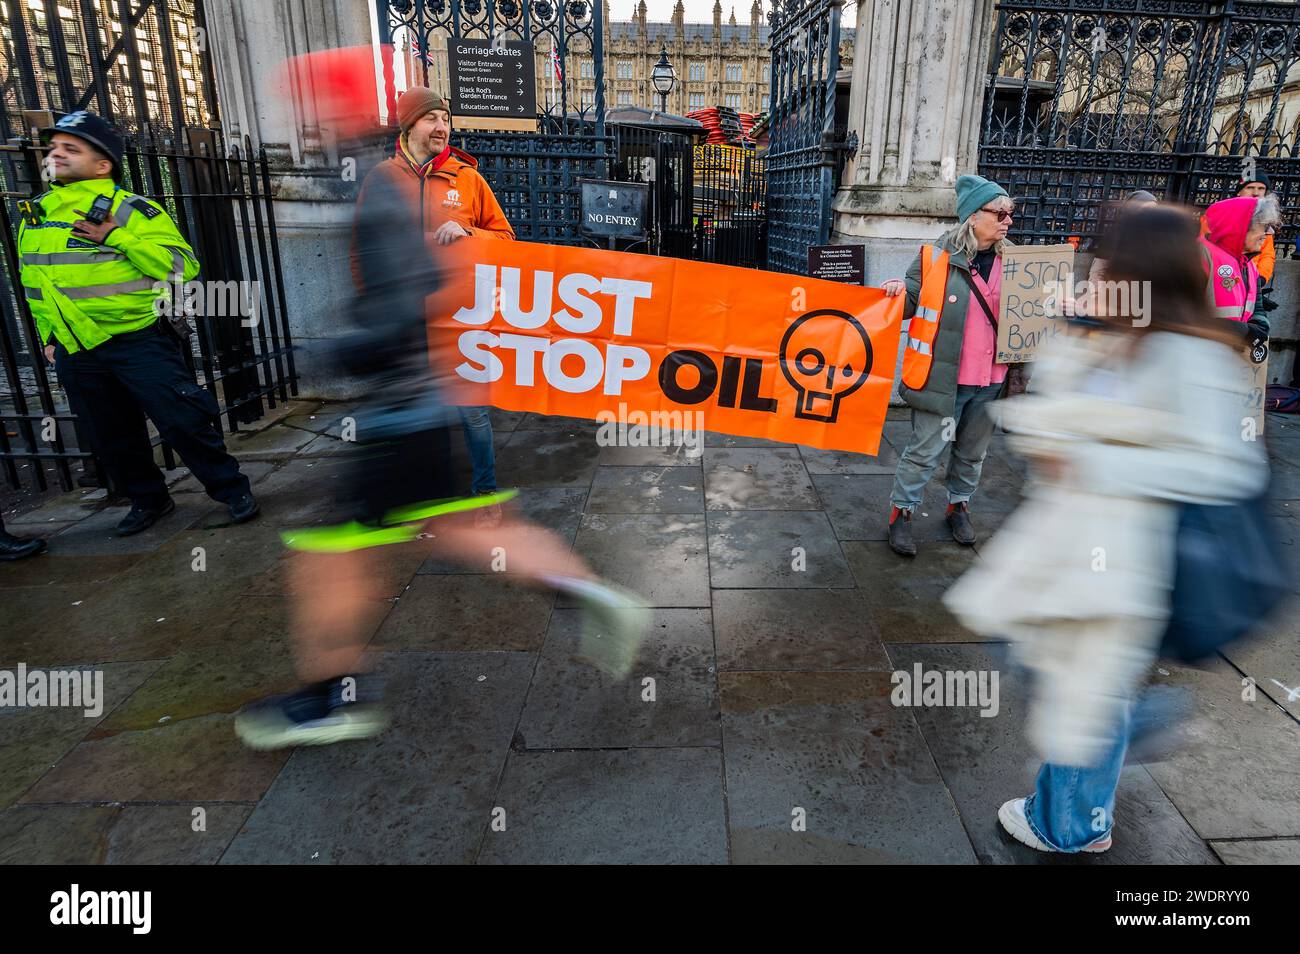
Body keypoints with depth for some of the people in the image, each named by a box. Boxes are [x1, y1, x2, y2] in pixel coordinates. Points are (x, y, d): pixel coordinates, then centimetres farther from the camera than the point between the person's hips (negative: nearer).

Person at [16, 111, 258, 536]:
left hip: (138, 342, -6)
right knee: (110, 438, 14)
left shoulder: (131, 209, -7)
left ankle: (232, 490, 6)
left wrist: (118, 238, -21)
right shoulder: (33, 216, 12)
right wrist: (48, 335, 22)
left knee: (184, 421, -9)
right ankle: (147, 500, 31)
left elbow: (183, 264, -16)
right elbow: (34, 282, 24)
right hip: (75, 355, 7)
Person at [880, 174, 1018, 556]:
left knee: (973, 452, 18)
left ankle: (959, 506, 38)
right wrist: (899, 293, -23)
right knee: (925, 450, 2)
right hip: (941, 378, -4)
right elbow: (910, 305, -1)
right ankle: (902, 512, 17)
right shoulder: (937, 256, -6)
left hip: (990, 381, 5)